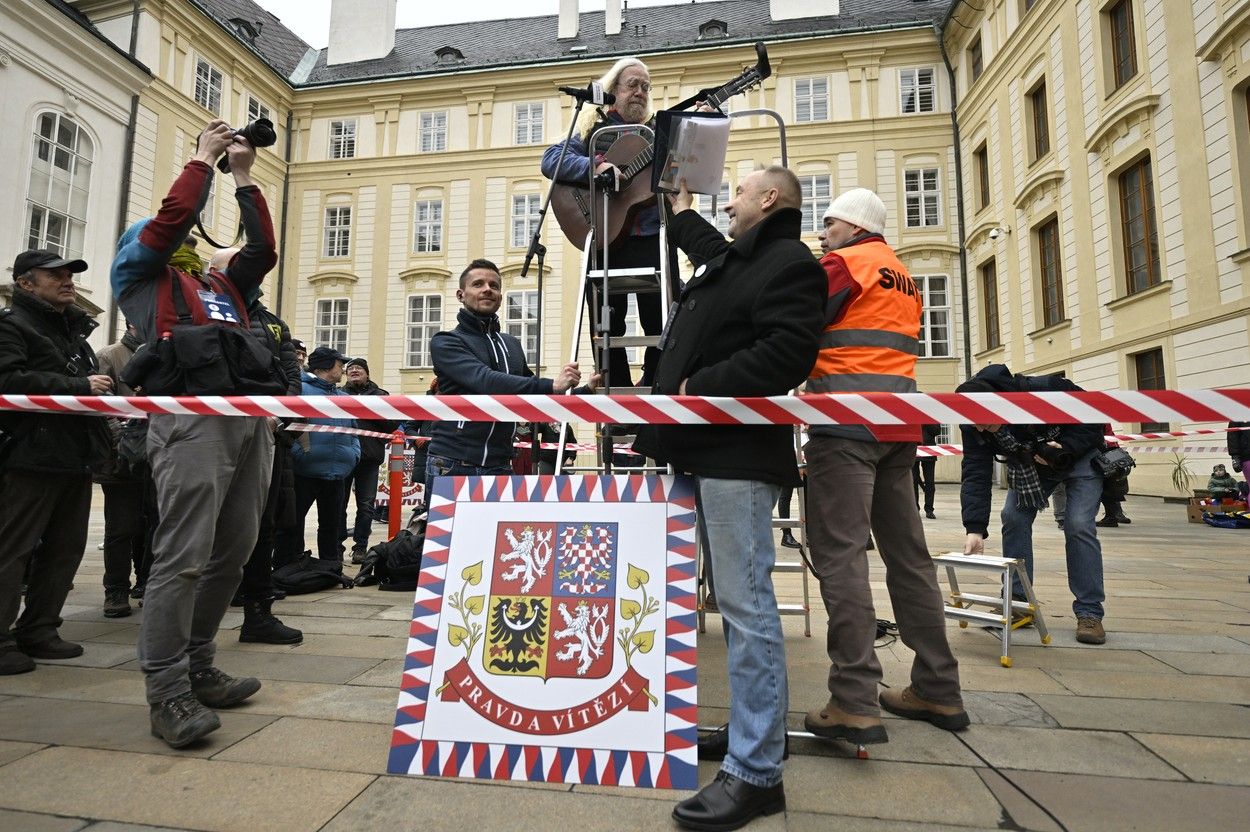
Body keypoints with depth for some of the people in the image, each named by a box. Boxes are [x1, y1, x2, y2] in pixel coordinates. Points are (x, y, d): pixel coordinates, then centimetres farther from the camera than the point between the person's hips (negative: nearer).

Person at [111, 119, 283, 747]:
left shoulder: (223, 284, 34)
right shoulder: (139, 277, 19)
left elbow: (264, 249, 26)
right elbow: (174, 215, 6)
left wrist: (244, 177, 31)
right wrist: (203, 157, 19)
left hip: (250, 417, 6)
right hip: (191, 414, -6)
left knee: (231, 553, 5)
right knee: (183, 556, -10)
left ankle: (197, 669, 17)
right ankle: (167, 693, -3)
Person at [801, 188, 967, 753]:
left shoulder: (841, 264, -1)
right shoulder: (902, 277, 25)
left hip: (847, 424, -8)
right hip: (899, 427, 9)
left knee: (840, 554, -10)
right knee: (907, 553, 11)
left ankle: (854, 704, -11)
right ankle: (938, 690, 18)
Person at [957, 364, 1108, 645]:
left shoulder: (1044, 390, -38)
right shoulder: (974, 426, -25)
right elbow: (976, 474, -28)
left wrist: (1064, 449, -37)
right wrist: (975, 529, -37)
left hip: (1079, 455, -4)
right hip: (1028, 465, 4)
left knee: (1078, 526, -16)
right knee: (1013, 517, -9)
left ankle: (1089, 613, -5)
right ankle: (1016, 602, 2)